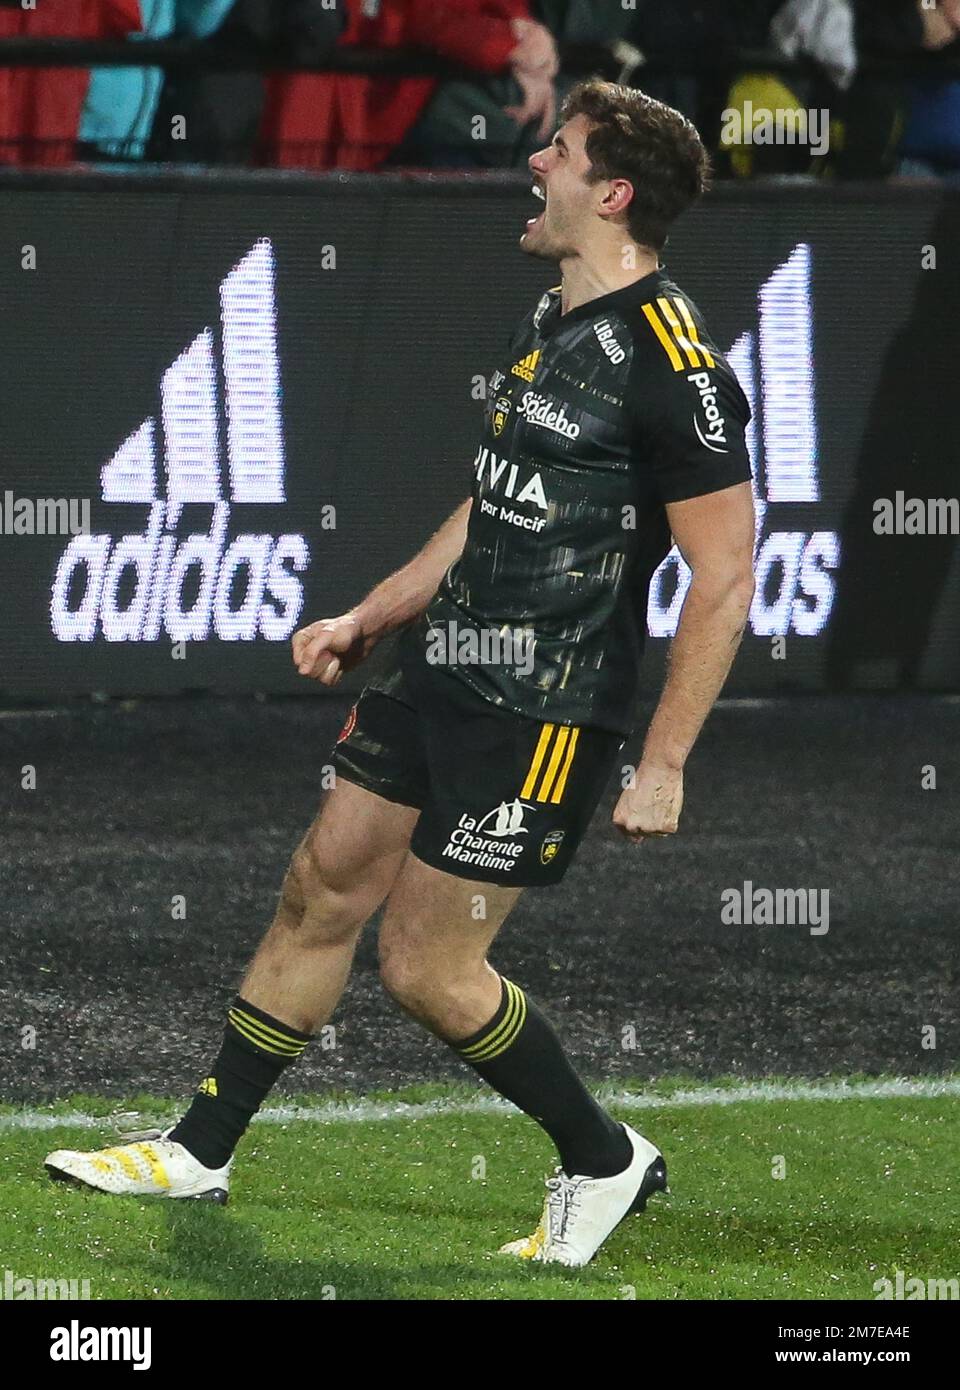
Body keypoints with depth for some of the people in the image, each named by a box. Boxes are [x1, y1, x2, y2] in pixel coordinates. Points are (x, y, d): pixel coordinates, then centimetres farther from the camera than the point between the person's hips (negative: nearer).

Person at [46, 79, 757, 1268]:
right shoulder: (551, 322, 11)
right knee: (320, 892, 13)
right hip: (440, 669, 9)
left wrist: (662, 765, -19)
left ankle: (606, 1163, 16)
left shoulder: (674, 364, -19)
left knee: (427, 966, -3)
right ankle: (200, 1151, 25)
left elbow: (724, 577, -18)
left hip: (542, 713, -9)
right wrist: (366, 620, 22)